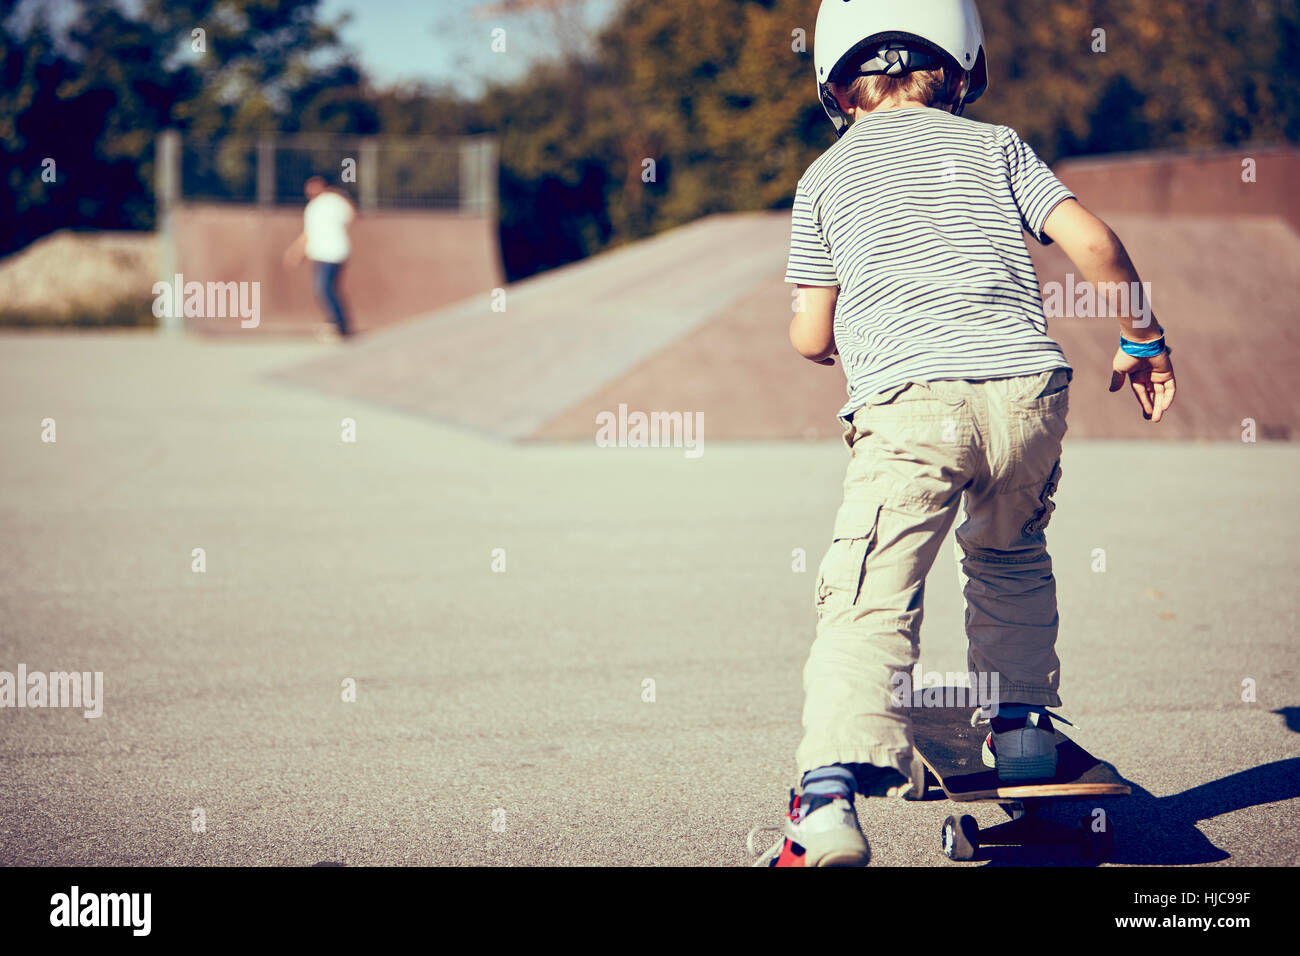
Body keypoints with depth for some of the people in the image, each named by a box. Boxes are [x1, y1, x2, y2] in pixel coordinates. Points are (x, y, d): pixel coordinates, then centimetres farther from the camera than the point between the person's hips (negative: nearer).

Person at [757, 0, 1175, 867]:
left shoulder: (827, 176, 18)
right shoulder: (997, 146, 20)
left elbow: (812, 336, 16)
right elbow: (1092, 241, 8)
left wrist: (820, 343, 41)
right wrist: (1143, 341, 22)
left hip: (910, 403, -3)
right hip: (1028, 386, 3)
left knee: (870, 601, -12)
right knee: (1010, 556, 31)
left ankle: (834, 792, -29)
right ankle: (1024, 723, 28)